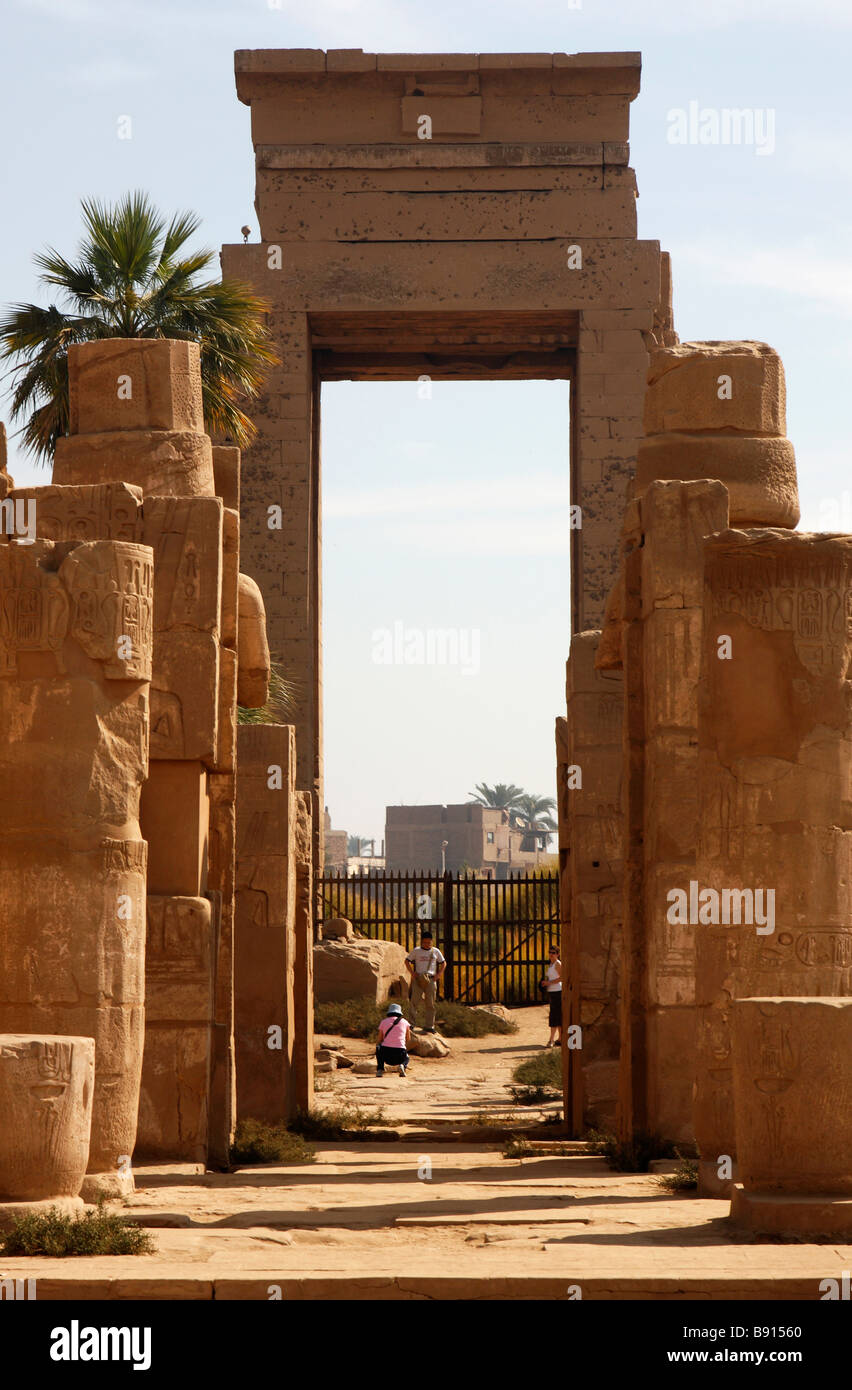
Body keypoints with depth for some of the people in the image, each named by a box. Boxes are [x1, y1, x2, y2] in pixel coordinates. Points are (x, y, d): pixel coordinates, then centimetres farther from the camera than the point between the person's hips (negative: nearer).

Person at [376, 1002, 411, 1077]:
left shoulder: (383, 1022, 11)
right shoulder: (405, 1022, 12)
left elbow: (379, 1041, 18)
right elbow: (407, 1040, 24)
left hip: (386, 1055, 0)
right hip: (400, 1054, 0)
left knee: (379, 1047, 36)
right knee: (406, 1059, 38)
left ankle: (380, 1069, 13)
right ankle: (402, 1066, -1)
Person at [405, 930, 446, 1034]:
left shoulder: (435, 951, 11)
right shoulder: (416, 951, 6)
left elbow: (443, 963, 20)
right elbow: (407, 961, 11)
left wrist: (439, 974, 5)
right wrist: (412, 973, -1)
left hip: (431, 979, 2)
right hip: (418, 978, -2)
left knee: (430, 1004, 4)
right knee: (414, 1001, -8)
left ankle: (429, 1026, 9)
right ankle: (412, 1024, -5)